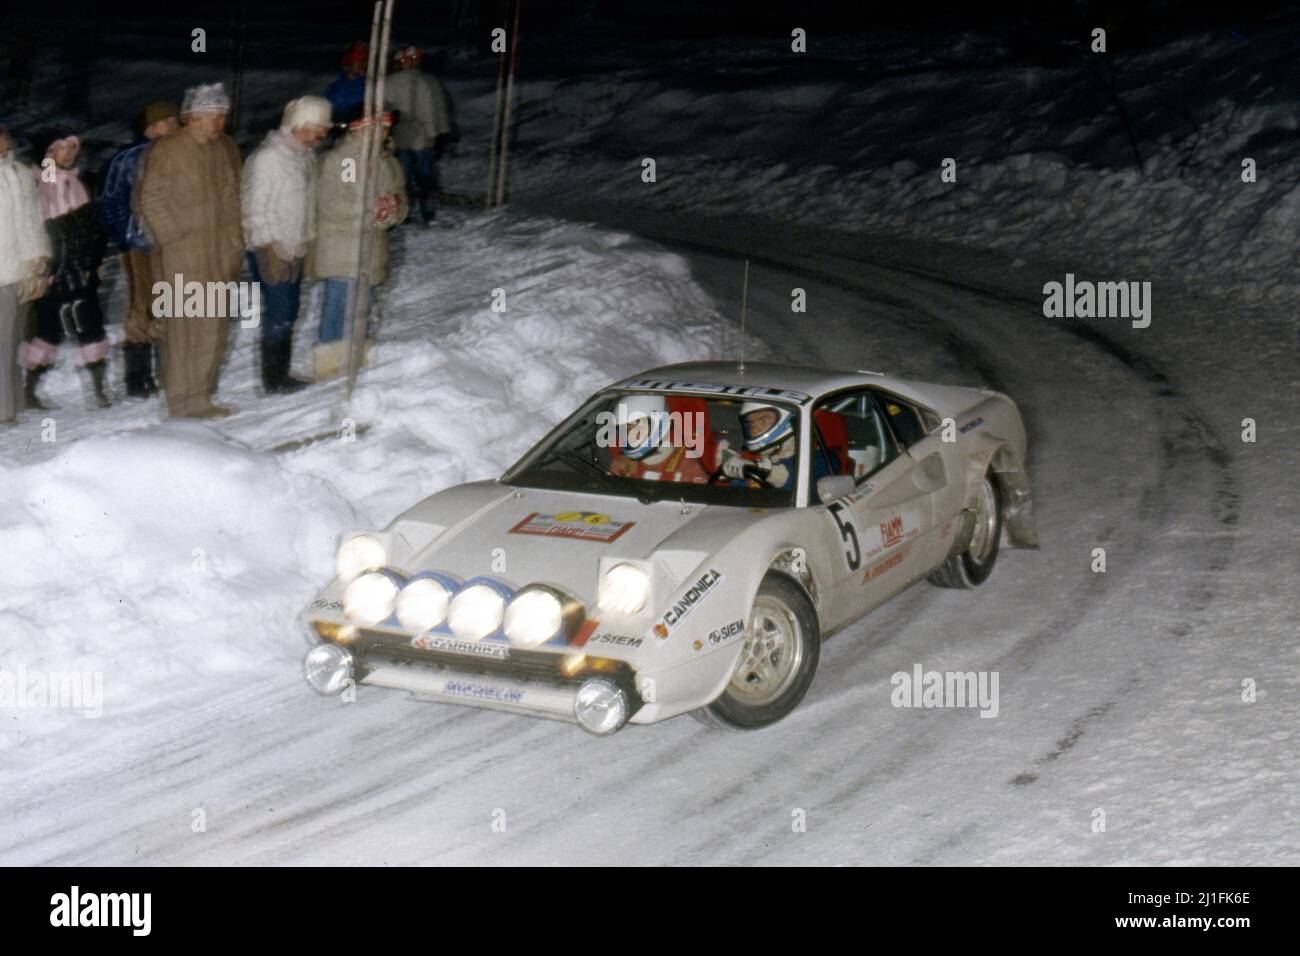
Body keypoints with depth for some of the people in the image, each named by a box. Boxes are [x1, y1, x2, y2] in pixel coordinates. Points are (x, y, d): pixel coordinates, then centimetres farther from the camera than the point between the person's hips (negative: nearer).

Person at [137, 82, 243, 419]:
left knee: (216, 325, 9)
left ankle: (202, 395, 19)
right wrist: (174, 236, -10)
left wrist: (235, 240, 11)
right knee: (188, 324, -9)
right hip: (185, 255, -7)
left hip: (222, 252, 7)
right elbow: (150, 199, -6)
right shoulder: (168, 150, -7)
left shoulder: (226, 148, 12)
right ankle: (185, 399, -5)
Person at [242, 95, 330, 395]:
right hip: (270, 253, -9)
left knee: (288, 313, 13)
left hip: (294, 250, 9)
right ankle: (274, 380, 2)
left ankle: (282, 374, 22)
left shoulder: (305, 156, 10)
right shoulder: (267, 157, -18)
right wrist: (269, 250, -19)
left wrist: (307, 242, 15)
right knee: (279, 314, -6)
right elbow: (254, 208, -18)